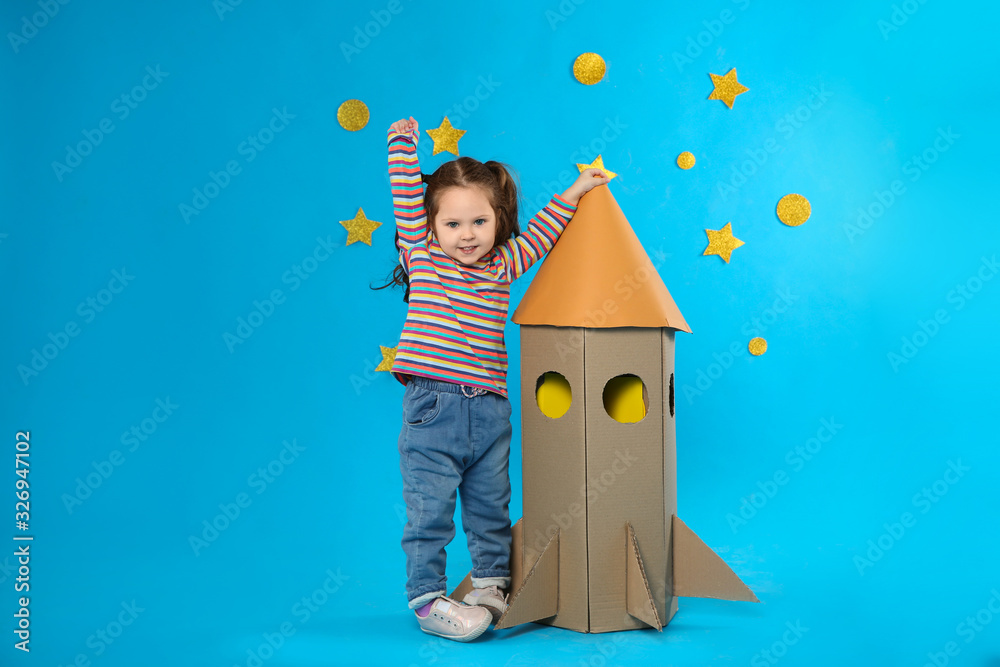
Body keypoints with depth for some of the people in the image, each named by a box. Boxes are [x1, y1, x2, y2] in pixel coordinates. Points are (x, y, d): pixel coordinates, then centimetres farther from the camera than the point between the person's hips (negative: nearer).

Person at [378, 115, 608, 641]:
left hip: (490, 411, 4)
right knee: (429, 512, -1)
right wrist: (403, 144, 0)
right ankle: (426, 599, 10)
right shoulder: (421, 254, 3)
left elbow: (538, 235, 21)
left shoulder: (503, 267, 12)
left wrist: (574, 193, 19)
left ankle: (491, 584, 31)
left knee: (490, 508, 14)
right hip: (431, 409, -4)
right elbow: (407, 200, -2)